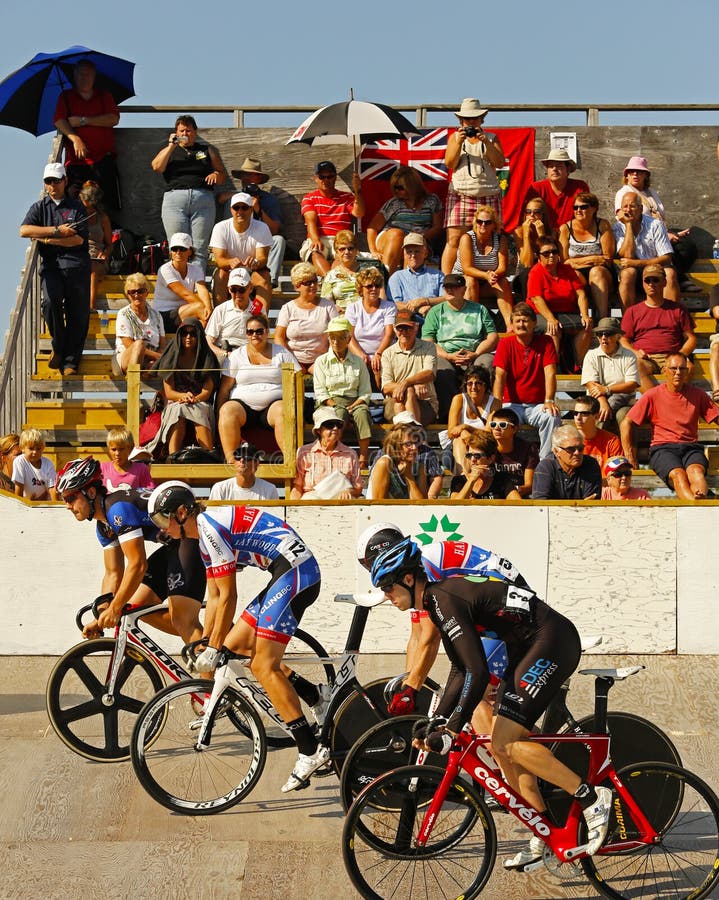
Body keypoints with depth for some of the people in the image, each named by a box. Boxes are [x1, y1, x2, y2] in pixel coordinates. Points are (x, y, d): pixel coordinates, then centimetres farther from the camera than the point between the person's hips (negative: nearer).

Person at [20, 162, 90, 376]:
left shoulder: (77, 207, 13)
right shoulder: (39, 208, 17)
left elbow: (79, 239, 0)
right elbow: (24, 230, -2)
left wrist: (45, 239, -2)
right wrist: (56, 231, -7)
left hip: (76, 264, 0)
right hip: (50, 266, 0)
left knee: (78, 313, -6)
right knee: (50, 302, -26)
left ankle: (70, 361, -1)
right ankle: (58, 347, -5)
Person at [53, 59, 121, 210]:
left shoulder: (105, 96, 18)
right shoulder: (66, 97, 17)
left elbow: (114, 119, 1)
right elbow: (59, 121, 2)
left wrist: (84, 120, -5)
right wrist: (75, 138, -15)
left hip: (104, 157, 0)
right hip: (76, 159, 0)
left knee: (111, 205, -14)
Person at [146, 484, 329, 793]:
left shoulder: (210, 527, -14)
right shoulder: (206, 532, 17)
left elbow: (228, 597, -13)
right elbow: (214, 596, 22)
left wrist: (213, 650, -6)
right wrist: (204, 645, 23)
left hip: (295, 572, -10)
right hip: (289, 576, 10)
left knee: (263, 666, -10)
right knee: (235, 647, 10)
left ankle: (311, 751, -11)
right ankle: (317, 696, 12)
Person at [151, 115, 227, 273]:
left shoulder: (208, 150, 21)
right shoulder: (169, 150, 20)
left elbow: (223, 175, 18)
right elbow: (156, 167, 0)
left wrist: (216, 174, -5)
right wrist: (172, 146, -4)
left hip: (203, 200, 0)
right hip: (175, 199, 0)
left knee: (199, 249, -6)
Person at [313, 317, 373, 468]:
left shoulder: (358, 362, 14)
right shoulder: (321, 361, 10)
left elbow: (365, 392, 7)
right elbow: (320, 392, 1)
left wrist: (352, 406, -11)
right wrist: (336, 406, -14)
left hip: (354, 401, 1)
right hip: (329, 403, -1)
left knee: (362, 412, -33)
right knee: (340, 413, -37)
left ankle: (364, 456, -37)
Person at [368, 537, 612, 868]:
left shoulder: (445, 600, -19)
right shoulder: (437, 600, 12)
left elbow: (478, 672, -24)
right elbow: (460, 670, 16)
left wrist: (451, 730, -22)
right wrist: (436, 721, 10)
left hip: (553, 642, -10)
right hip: (528, 647, 10)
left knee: (505, 742, -16)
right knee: (500, 747, 8)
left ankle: (591, 797, -10)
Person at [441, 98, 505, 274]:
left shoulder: (491, 138, 14)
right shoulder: (454, 137, 16)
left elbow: (499, 163, 1)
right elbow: (449, 163, 4)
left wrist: (486, 142, -9)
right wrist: (458, 143, -9)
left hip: (489, 195, 1)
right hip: (460, 195, -1)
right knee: (454, 239, -11)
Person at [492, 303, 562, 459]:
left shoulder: (545, 342, 2)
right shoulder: (505, 344, 1)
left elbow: (550, 373, -8)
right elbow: (500, 376, -8)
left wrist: (549, 401, -23)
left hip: (537, 405, 1)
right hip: (512, 404, -1)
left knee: (553, 417, -31)